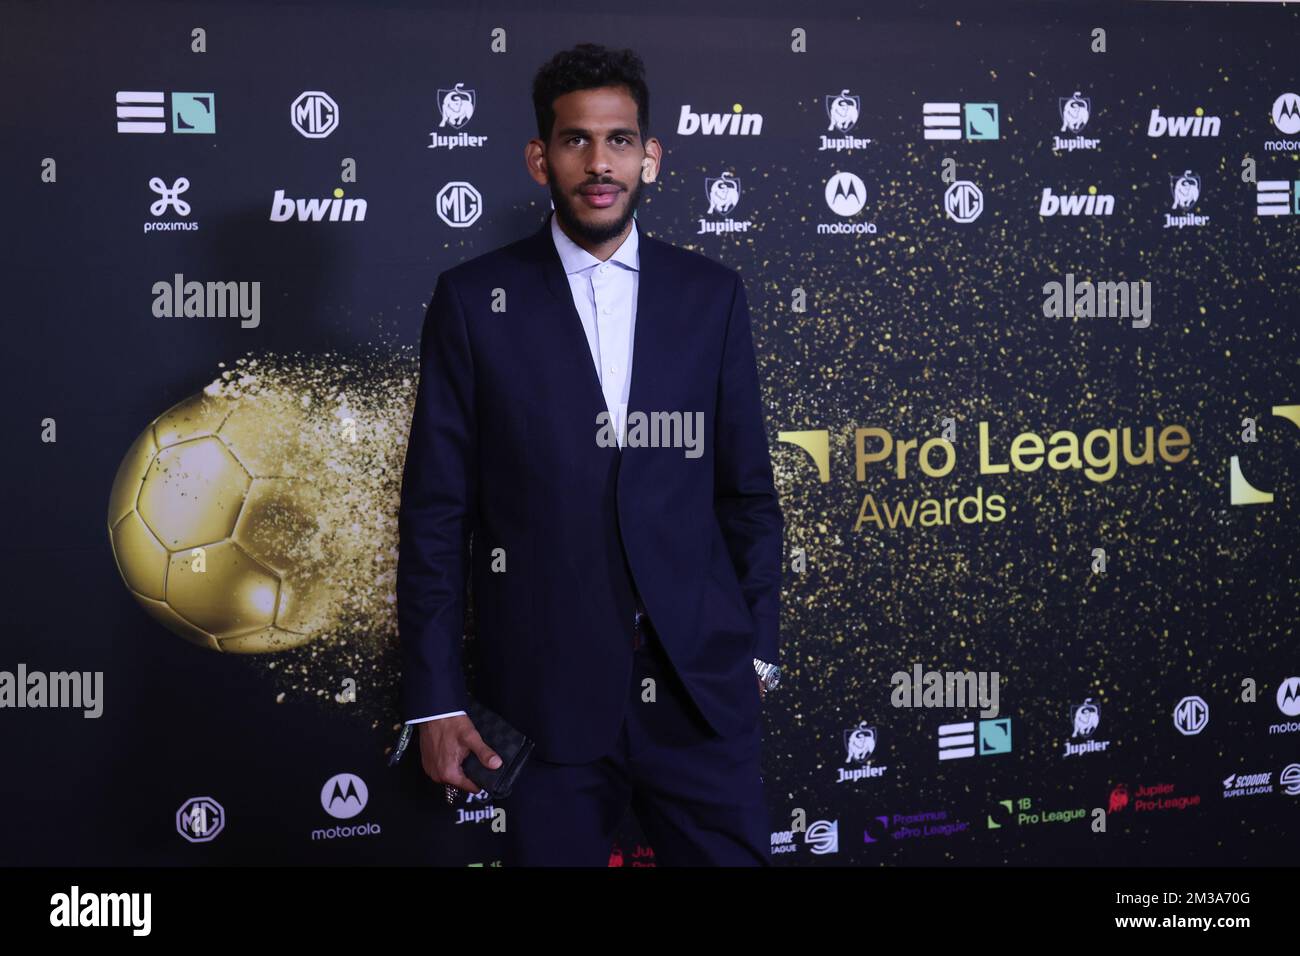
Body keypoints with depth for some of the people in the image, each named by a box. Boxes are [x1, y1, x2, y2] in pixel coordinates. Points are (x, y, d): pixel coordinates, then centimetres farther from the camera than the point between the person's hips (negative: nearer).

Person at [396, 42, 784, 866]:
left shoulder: (711, 295, 6)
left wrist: (756, 649, 8)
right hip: (545, 693, -1)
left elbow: (747, 489, 10)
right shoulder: (474, 299, 1)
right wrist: (436, 698, -3)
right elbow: (437, 509, 0)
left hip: (701, 684, 2)